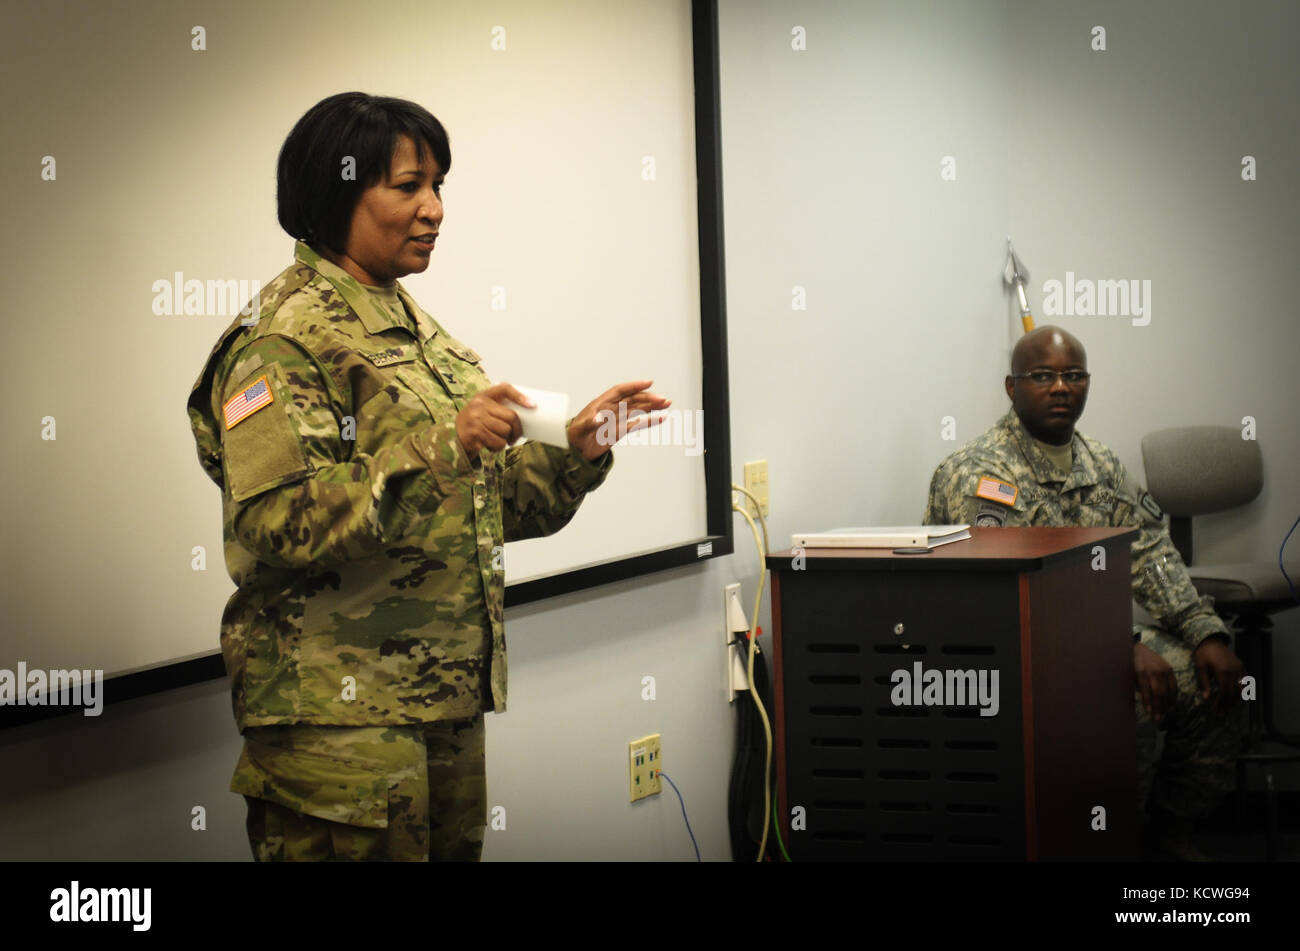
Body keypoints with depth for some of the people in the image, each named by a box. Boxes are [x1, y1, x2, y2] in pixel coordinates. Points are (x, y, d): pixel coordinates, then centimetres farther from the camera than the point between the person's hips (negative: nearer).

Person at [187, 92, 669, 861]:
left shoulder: (416, 329, 17)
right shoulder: (285, 337, -10)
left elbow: (488, 503, 20)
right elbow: (274, 523, -22)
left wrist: (576, 450, 4)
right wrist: (438, 448, -26)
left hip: (447, 697, 8)